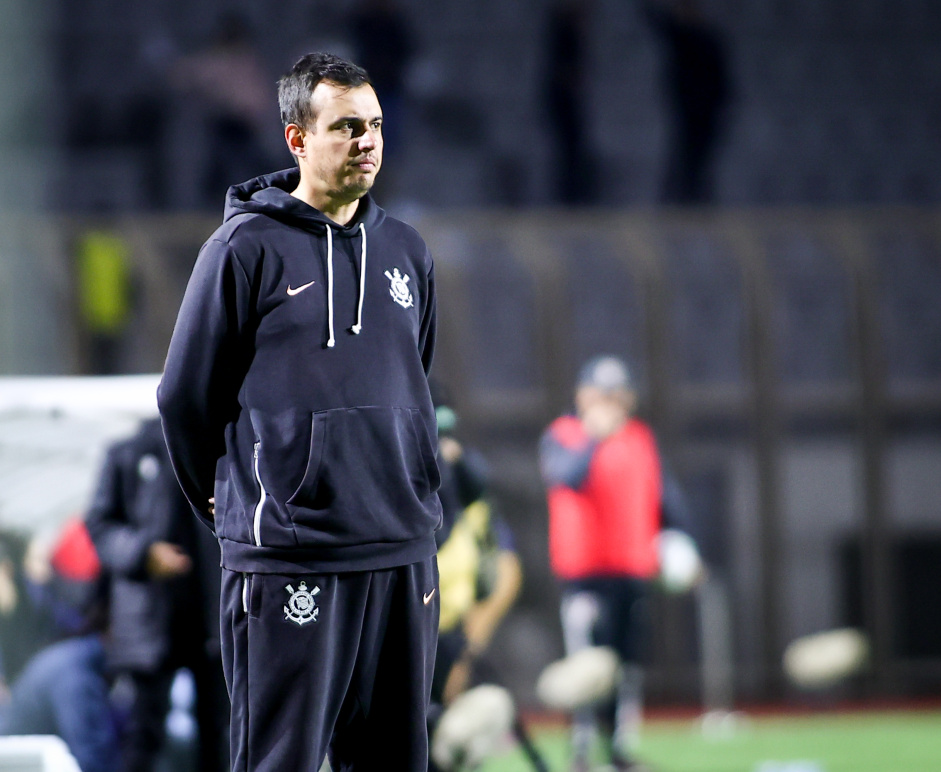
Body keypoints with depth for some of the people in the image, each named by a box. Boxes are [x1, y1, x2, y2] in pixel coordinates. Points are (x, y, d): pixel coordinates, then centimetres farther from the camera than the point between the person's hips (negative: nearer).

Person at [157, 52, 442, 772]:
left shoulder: (406, 251, 12)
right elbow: (187, 394, 1)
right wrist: (232, 506, 10)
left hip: (404, 549, 5)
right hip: (289, 562, -5)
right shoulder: (246, 248, -5)